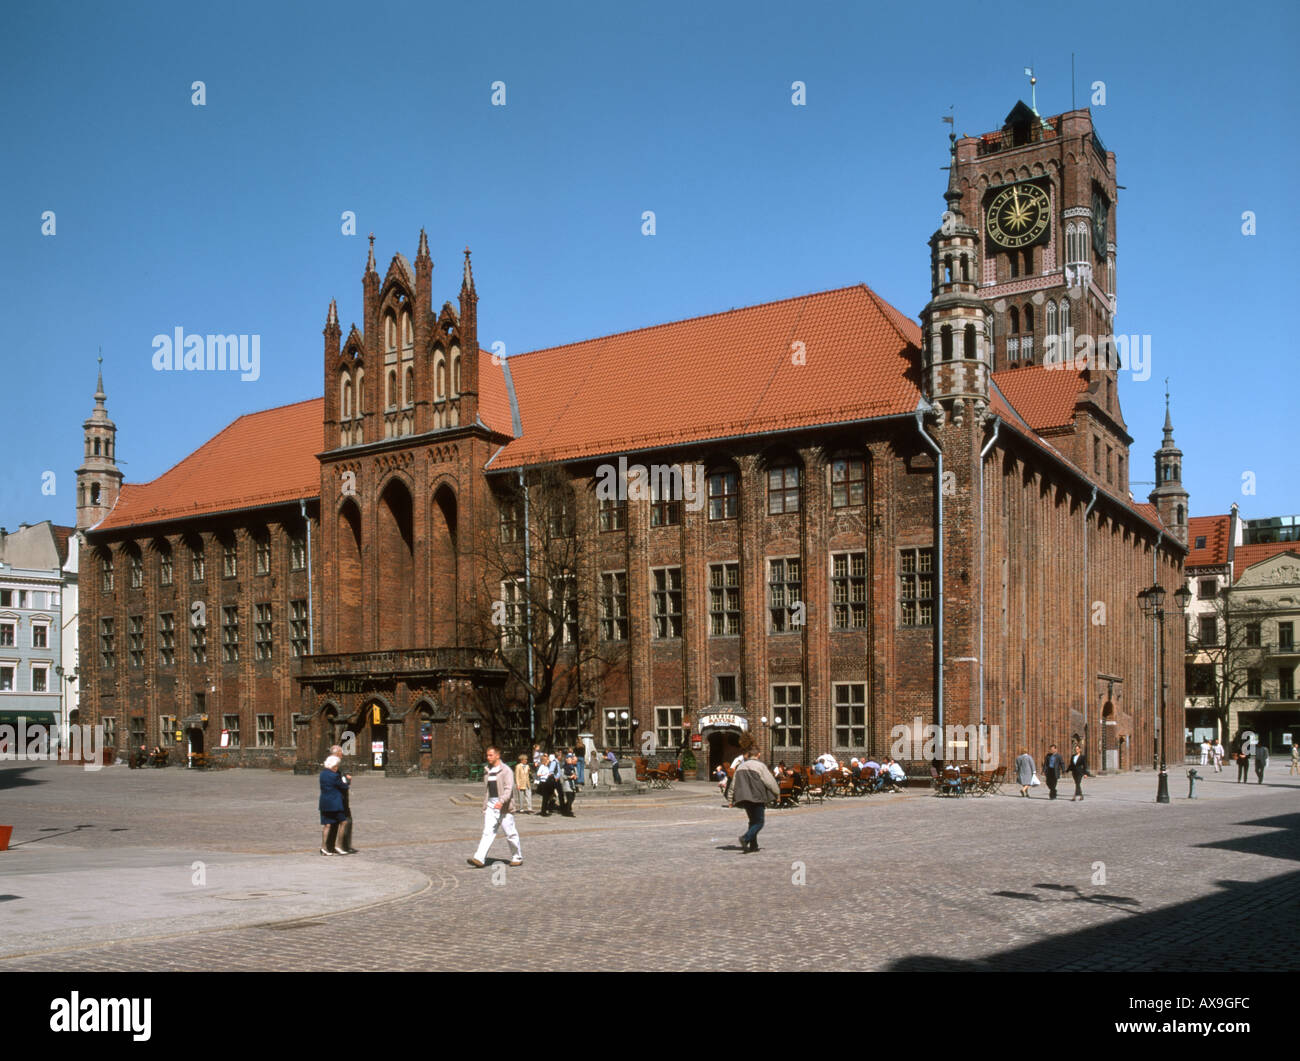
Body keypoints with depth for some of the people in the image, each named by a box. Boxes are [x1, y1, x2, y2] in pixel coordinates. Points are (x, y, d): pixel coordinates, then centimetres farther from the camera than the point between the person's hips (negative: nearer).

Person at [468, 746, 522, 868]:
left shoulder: (506, 770, -8)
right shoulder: (487, 771, 13)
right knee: (487, 832, -6)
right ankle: (479, 859, -15)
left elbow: (509, 789, -18)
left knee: (510, 834, 3)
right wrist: (485, 805, 20)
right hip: (490, 806, 5)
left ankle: (517, 857, 18)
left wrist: (501, 801, -33)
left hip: (503, 807, -5)